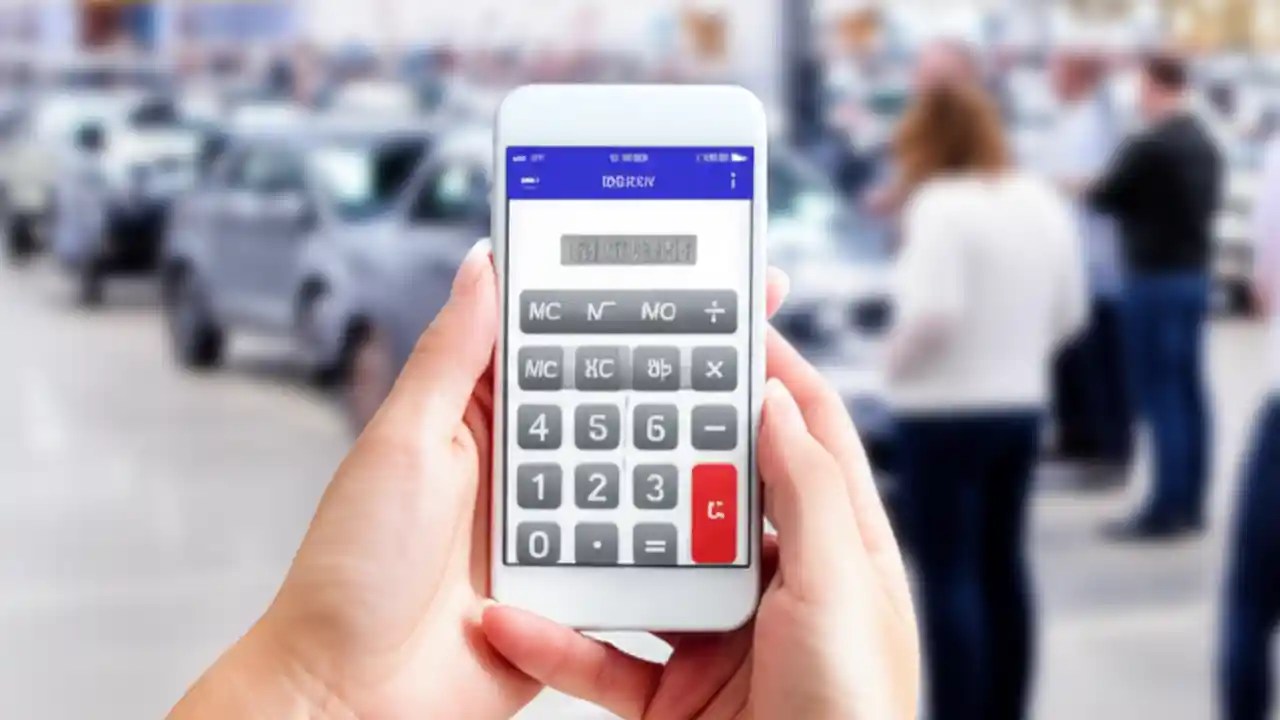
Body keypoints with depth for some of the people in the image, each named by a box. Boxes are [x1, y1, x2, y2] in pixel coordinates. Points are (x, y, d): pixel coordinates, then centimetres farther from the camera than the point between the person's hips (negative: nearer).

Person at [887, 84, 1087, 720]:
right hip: (1021, 405, 8)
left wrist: (898, 358, -9)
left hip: (944, 411, -8)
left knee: (947, 576, -4)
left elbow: (934, 311, -26)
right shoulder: (1044, 202, 9)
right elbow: (1070, 311, 12)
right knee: (1001, 566, 17)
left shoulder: (941, 205, -16)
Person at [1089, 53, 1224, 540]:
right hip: (1196, 274, 8)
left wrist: (1085, 187, 13)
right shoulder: (1205, 145, 10)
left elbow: (1103, 198, -7)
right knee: (1189, 391, 10)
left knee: (1159, 395, -5)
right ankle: (1190, 505, 15)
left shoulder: (1147, 147, -17)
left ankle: (1166, 510, -4)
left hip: (1155, 280, -8)